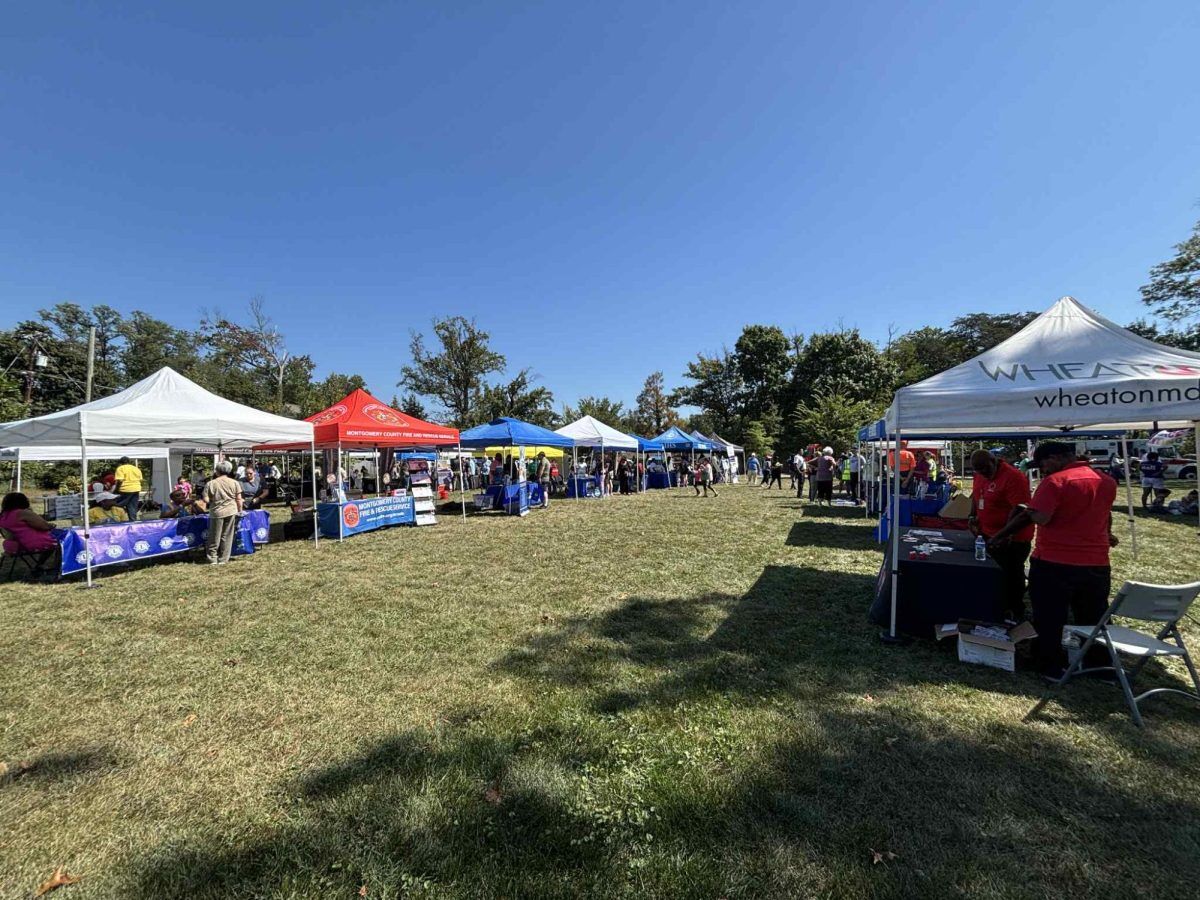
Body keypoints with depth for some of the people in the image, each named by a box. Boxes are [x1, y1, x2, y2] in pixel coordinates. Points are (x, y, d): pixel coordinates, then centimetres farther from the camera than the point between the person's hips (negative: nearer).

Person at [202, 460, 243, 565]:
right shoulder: (234, 483, -1)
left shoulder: (210, 484, -5)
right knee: (227, 537, 7)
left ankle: (212, 559, 16)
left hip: (217, 513, -1)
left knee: (215, 537, 10)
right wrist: (240, 511, 11)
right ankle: (223, 559, 12)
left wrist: (213, 500, 14)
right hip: (231, 512, 1)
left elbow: (206, 500, -7)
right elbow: (239, 499, 0)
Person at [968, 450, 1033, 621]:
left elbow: (1019, 508, -27)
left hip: (1012, 538, -8)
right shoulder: (979, 475, 3)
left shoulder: (1013, 477, -22)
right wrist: (972, 515, 5)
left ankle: (1014, 612, 24)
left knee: (1011, 575, 8)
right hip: (988, 535, 8)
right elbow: (976, 496, 18)